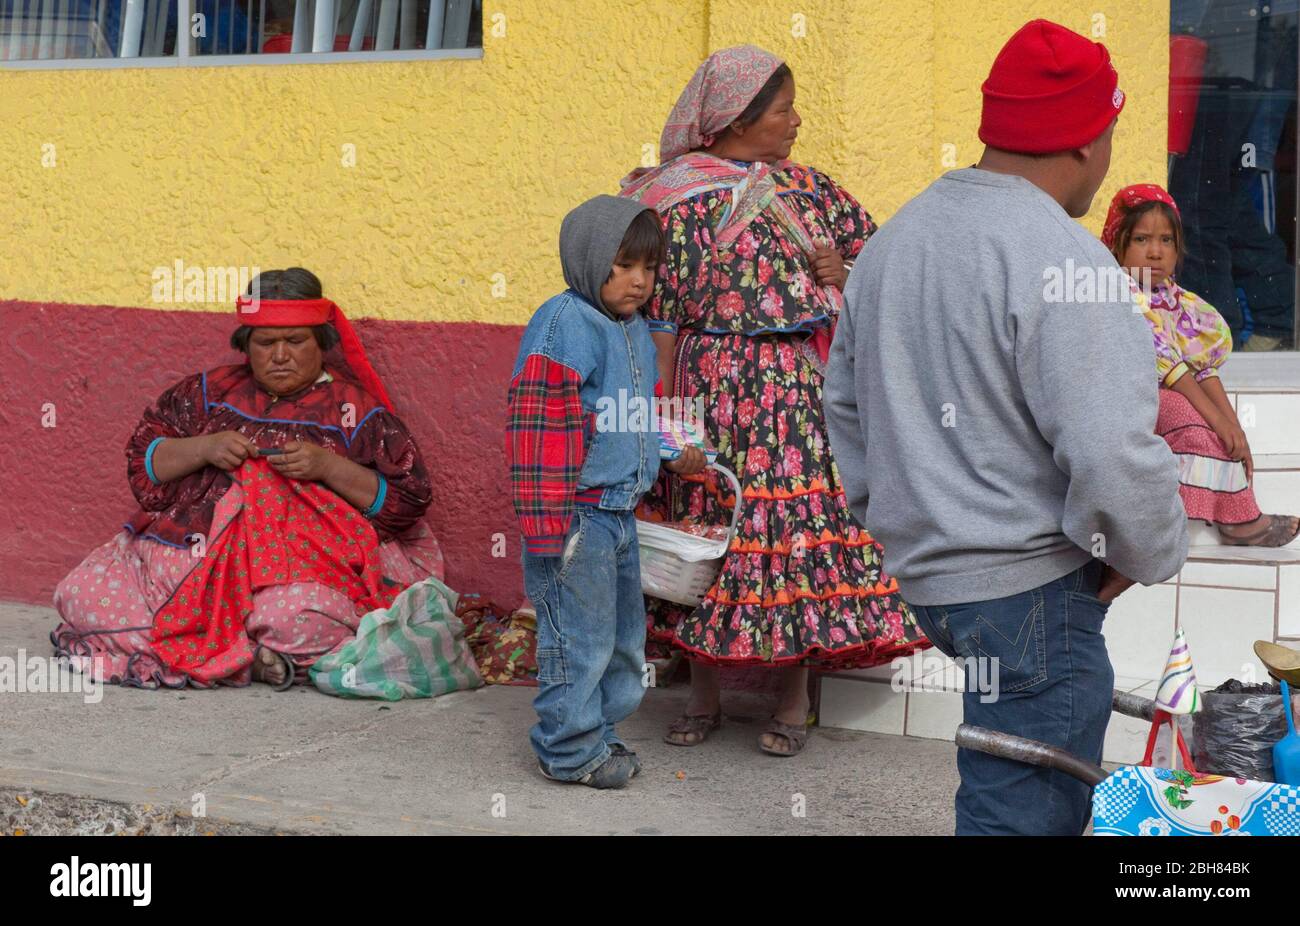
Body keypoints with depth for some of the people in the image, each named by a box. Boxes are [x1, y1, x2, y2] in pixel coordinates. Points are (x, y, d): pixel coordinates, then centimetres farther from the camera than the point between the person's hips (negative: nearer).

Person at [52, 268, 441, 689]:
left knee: (295, 617, -39)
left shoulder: (355, 409, 6)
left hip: (293, 570, -4)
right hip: (184, 553, 5)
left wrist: (329, 467, -14)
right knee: (80, 595, -15)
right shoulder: (213, 390, 17)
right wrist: (203, 448, -6)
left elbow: (407, 502, 1)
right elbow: (141, 460, 14)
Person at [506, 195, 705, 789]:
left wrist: (674, 454, 11)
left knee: (624, 633, 17)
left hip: (620, 512, 9)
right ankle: (569, 751, 10)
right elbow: (538, 426, -20)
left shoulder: (636, 331, 13)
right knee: (581, 635, -3)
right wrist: (548, 524, -23)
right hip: (579, 514, -9)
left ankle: (598, 731, 31)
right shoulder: (564, 324, -15)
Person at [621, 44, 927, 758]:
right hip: (717, 392, -3)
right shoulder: (682, 204, -3)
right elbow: (661, 320, -5)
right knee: (710, 523, 1)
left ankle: (793, 703, 12)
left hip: (807, 390, 4)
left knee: (804, 525, 1)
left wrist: (844, 272, -5)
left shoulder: (807, 188, 11)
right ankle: (704, 696, 17)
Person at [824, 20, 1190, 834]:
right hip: (1031, 587, -9)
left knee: (1036, 791, 22)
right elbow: (1112, 453, -25)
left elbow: (845, 402, 20)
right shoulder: (1063, 263, -19)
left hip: (927, 574, 9)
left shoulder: (893, 241, 10)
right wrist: (1150, 553, -7)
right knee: (1029, 813, -2)